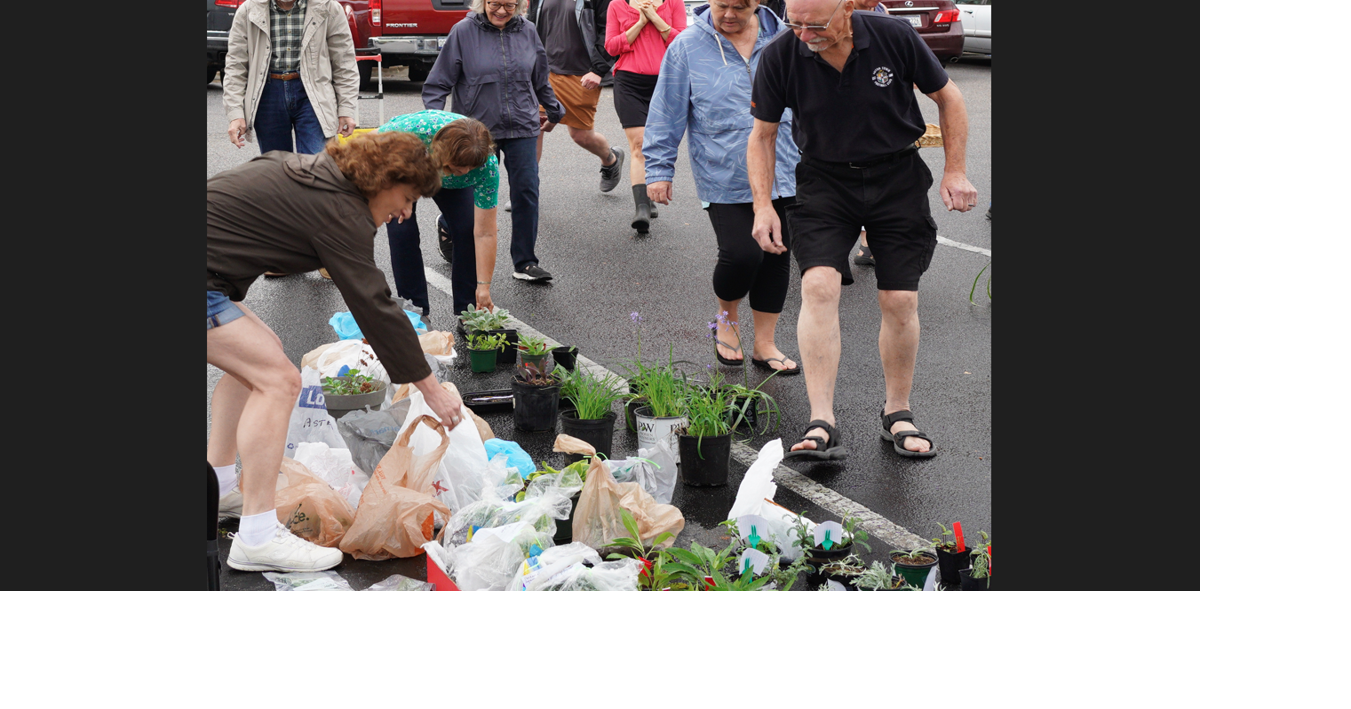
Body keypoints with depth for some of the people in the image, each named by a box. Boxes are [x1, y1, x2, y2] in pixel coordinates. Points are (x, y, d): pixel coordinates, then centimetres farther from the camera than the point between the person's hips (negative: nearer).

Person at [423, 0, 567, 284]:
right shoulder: (464, 32, -7)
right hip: (478, 130, -2)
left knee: (526, 191, -3)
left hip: (521, 128, 3)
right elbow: (438, 82, -4)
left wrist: (554, 111, 30)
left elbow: (541, 79, 19)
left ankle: (524, 262, 8)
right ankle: (447, 225, 40)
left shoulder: (527, 32, 4)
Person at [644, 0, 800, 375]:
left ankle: (764, 345, 22)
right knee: (742, 253, -15)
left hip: (780, 176, 3)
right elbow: (667, 113, 2)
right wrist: (659, 169, 1)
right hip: (724, 180, -3)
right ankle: (727, 315, 17)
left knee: (775, 258, 7)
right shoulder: (687, 47, -2)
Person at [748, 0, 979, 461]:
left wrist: (955, 172, -2)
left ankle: (897, 414, 19)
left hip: (897, 177, 0)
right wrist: (763, 205, -7)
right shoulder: (780, 56, -13)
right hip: (824, 180, 0)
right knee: (819, 285, -19)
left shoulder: (894, 38, -15)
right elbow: (762, 134, 1)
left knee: (900, 300, -2)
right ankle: (822, 425, -19)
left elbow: (948, 98, 1)